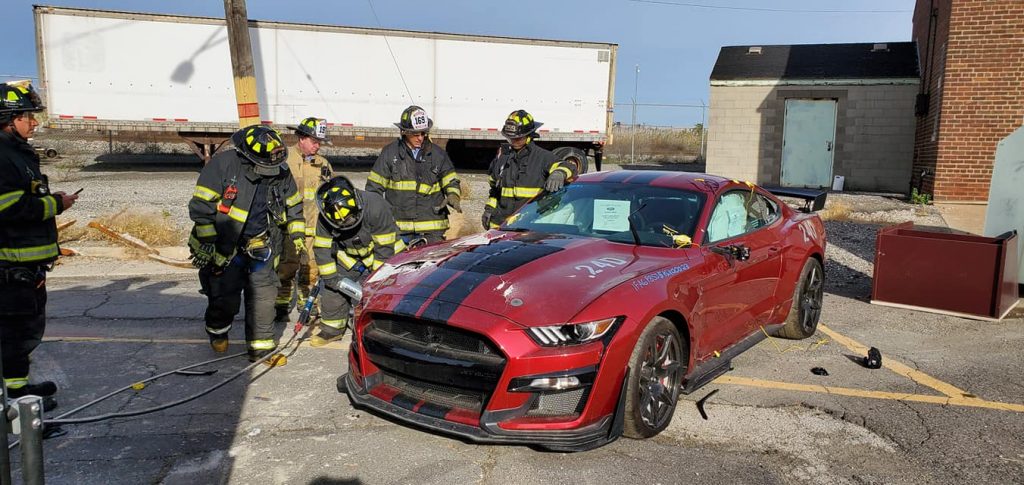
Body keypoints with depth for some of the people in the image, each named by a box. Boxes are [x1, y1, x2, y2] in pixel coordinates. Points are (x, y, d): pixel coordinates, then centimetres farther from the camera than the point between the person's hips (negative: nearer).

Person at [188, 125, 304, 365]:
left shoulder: (280, 172, -3)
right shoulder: (222, 165, -18)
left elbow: (293, 204, 14)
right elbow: (201, 207, -15)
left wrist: (297, 233, 7)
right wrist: (208, 245, -16)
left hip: (259, 246, 4)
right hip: (224, 246, -4)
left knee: (264, 295, 0)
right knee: (225, 298, 2)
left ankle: (261, 347, 12)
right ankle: (217, 329, 35)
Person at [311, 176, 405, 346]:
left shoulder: (375, 206, -35)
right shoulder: (325, 218, -22)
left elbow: (385, 246, -27)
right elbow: (322, 248, -10)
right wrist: (330, 276, -13)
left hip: (381, 256, -4)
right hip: (349, 257, 4)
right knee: (332, 288, 0)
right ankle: (332, 329, 18)